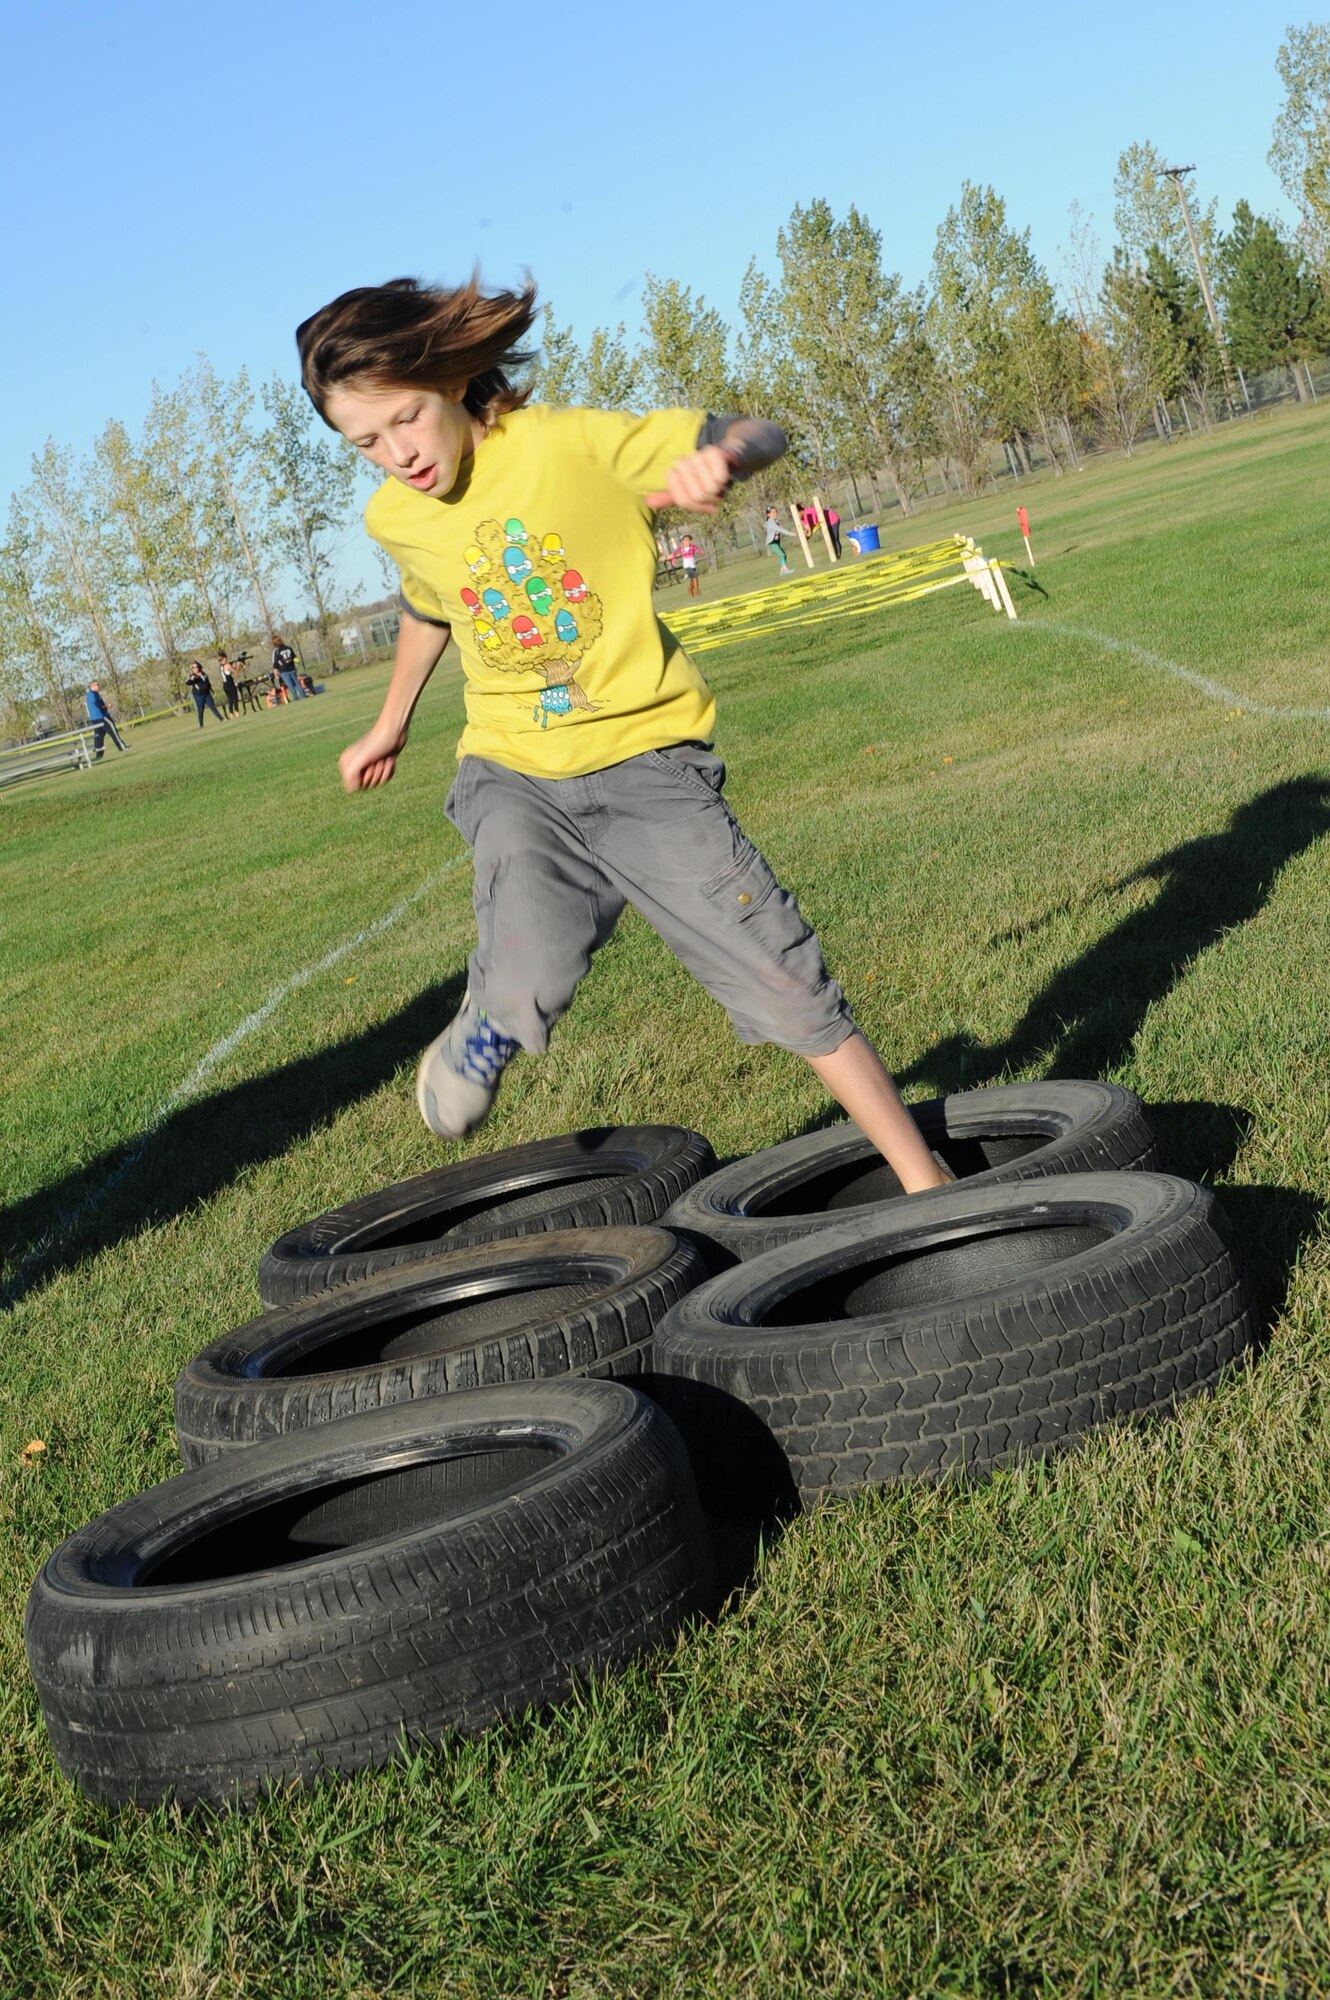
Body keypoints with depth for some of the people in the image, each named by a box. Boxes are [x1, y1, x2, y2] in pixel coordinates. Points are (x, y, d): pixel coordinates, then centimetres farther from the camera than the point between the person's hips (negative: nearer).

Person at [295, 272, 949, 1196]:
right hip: (516, 773, 2)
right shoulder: (396, 517, 1)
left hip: (647, 757, -2)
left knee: (782, 980, -5)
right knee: (528, 994, -24)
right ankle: (481, 1033, 14)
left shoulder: (574, 442, -13)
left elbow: (759, 435, -11)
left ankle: (928, 1186, 8)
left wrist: (717, 454, -34)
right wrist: (392, 724, 35)